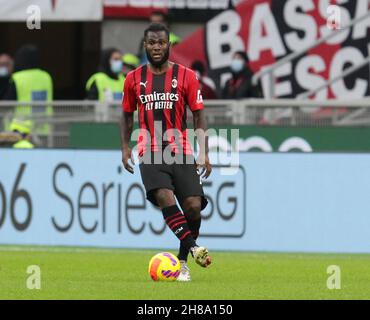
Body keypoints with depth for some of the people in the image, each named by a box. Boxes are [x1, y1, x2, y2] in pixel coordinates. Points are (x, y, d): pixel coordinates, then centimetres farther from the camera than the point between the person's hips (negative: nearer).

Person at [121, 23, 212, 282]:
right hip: (151, 153, 0)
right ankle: (193, 247, -32)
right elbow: (127, 115, 19)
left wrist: (205, 153, -4)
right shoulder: (134, 79, 8)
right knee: (164, 197, -27)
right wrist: (125, 147, 7)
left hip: (181, 153, 0)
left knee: (193, 206, -11)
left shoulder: (186, 76, 3)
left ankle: (182, 261, 6)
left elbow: (199, 116, 4)